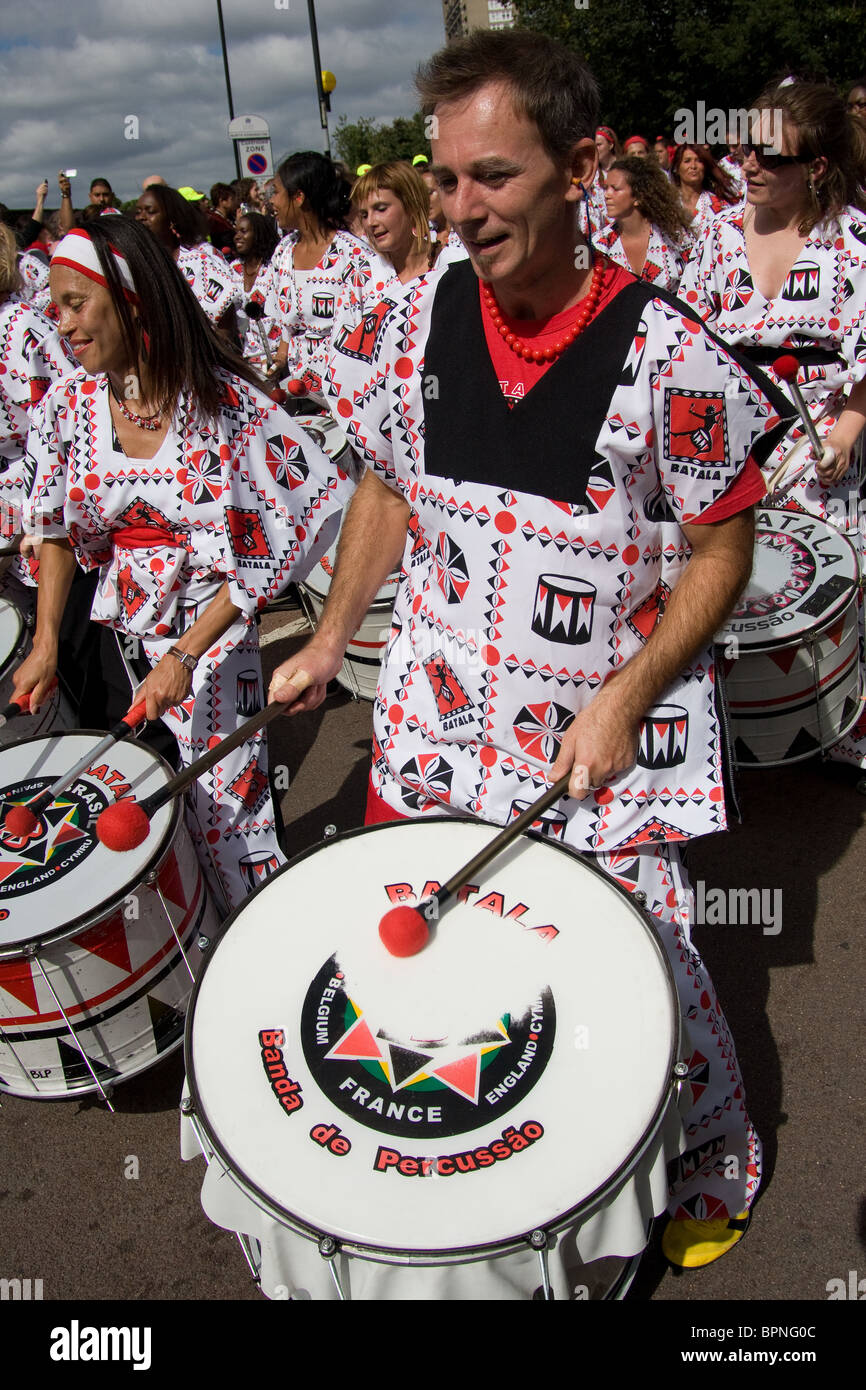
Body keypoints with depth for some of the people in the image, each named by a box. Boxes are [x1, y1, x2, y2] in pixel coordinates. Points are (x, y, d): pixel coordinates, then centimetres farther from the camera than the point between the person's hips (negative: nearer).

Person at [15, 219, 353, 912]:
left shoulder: (224, 400, -16)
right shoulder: (67, 407, -3)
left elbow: (265, 546, -16)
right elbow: (57, 531, 8)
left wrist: (186, 654, -20)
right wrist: (46, 641, -2)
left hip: (217, 622, -4)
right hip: (122, 627, 4)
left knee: (225, 799, -2)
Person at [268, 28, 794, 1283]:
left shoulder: (664, 351, -15)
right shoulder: (420, 321, -2)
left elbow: (721, 546, -7)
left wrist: (628, 697, -17)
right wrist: (329, 641, 10)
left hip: (607, 735, -4)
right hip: (438, 721, 5)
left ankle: (707, 1173, 39)